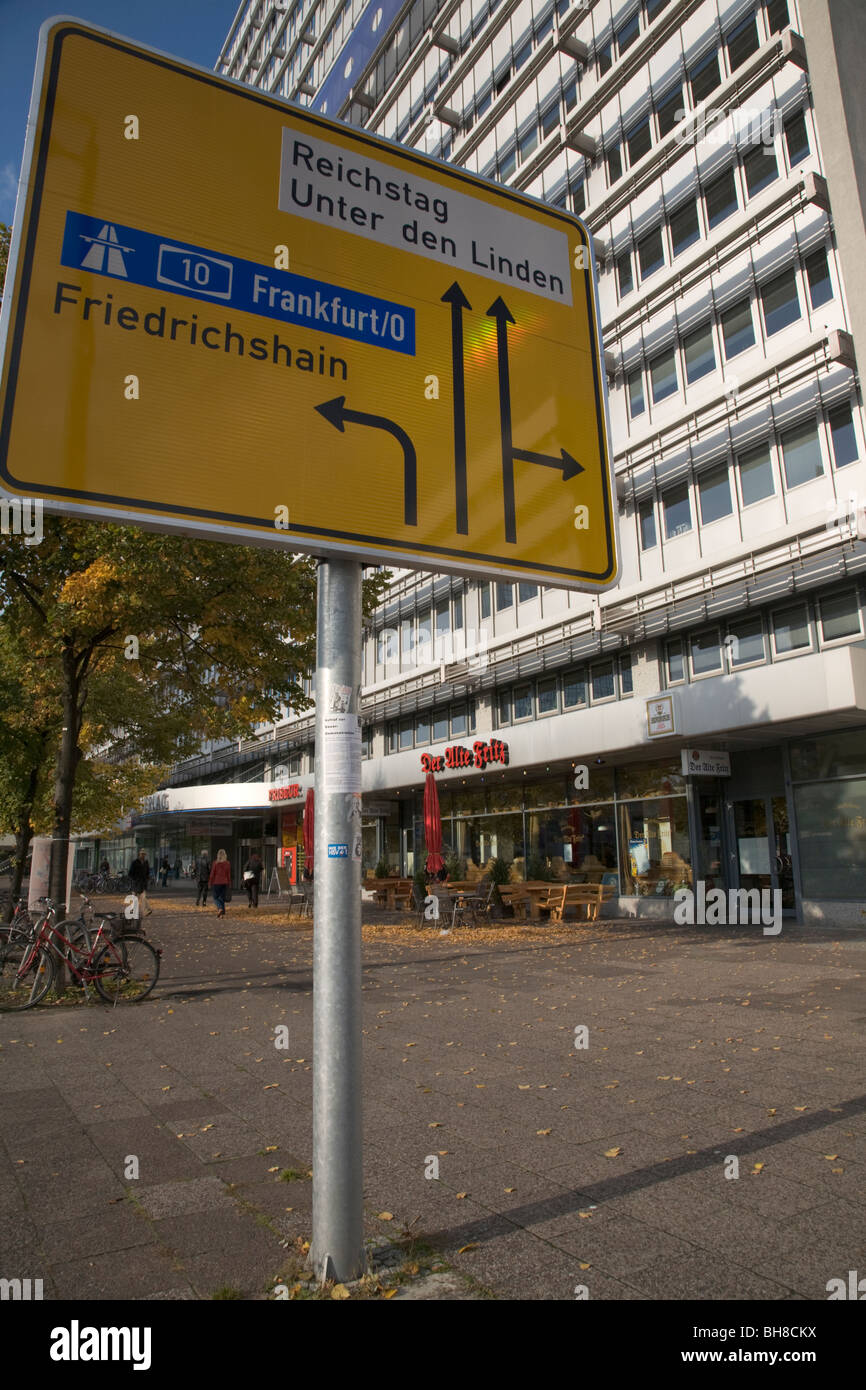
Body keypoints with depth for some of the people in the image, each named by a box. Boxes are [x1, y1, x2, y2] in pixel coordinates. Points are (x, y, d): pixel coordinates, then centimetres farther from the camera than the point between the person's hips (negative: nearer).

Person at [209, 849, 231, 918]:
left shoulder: (216, 863, -8)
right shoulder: (227, 863, 0)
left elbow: (212, 874, -5)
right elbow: (229, 874, 3)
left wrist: (210, 883, 4)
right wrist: (229, 883, 11)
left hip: (216, 882, -3)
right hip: (224, 882, 3)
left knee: (215, 897, 8)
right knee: (222, 897, 10)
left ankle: (220, 908, -17)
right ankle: (222, 913, 5)